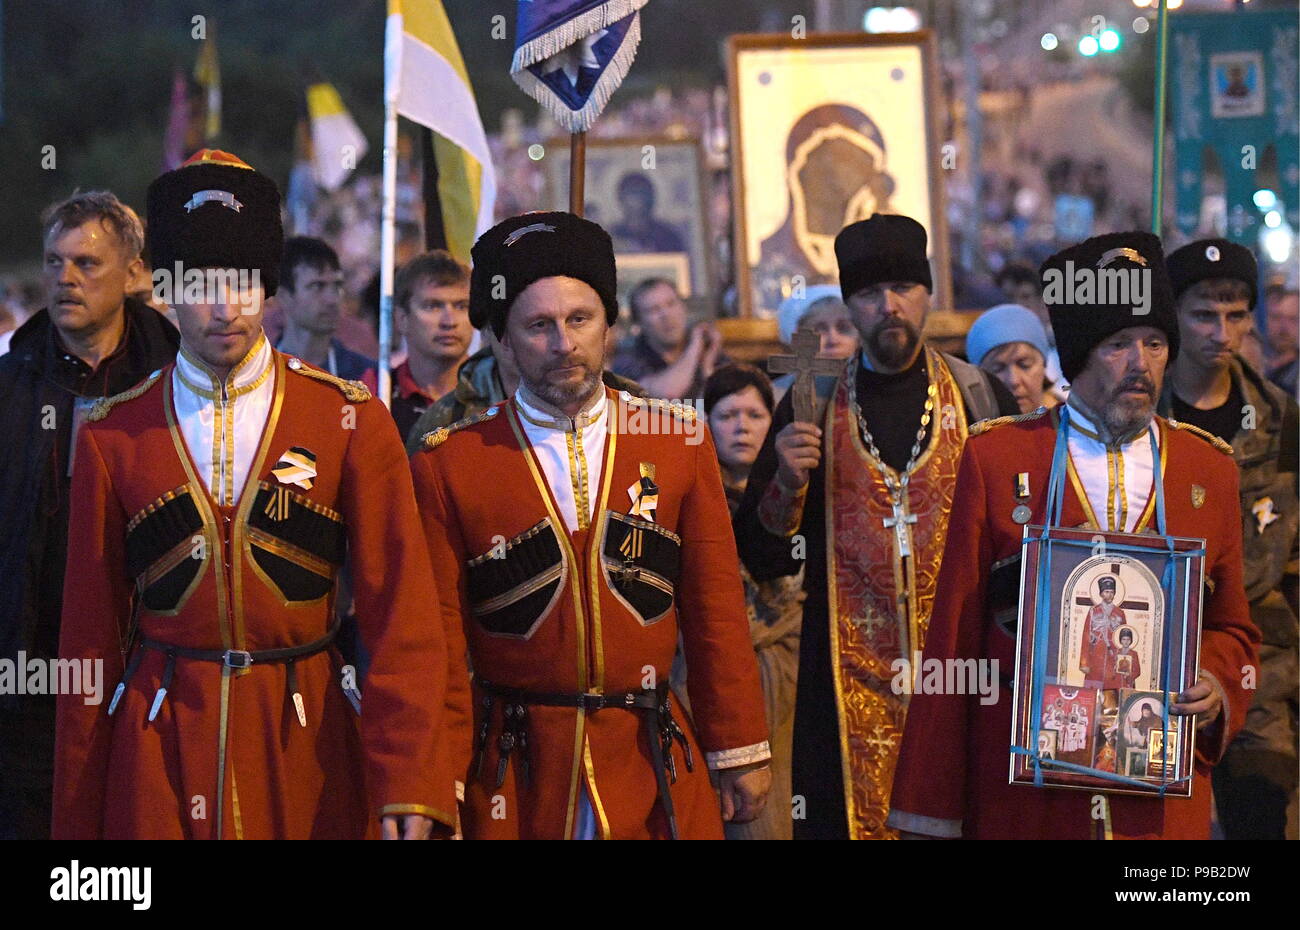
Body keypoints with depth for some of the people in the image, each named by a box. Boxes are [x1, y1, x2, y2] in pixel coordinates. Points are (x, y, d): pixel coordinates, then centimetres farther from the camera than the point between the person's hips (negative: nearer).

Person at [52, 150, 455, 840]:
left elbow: (402, 611, -6)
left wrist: (408, 782, -17)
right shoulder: (113, 435, 2)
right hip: (159, 761, 0)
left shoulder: (351, 420, -1)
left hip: (308, 740, 0)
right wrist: (77, 822, 4)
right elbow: (90, 636, 5)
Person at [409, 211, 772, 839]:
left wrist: (740, 754, 4)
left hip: (653, 771, 2)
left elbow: (717, 611, 5)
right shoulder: (447, 467, -4)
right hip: (512, 779, -2)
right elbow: (438, 640, -3)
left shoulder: (681, 444, 3)